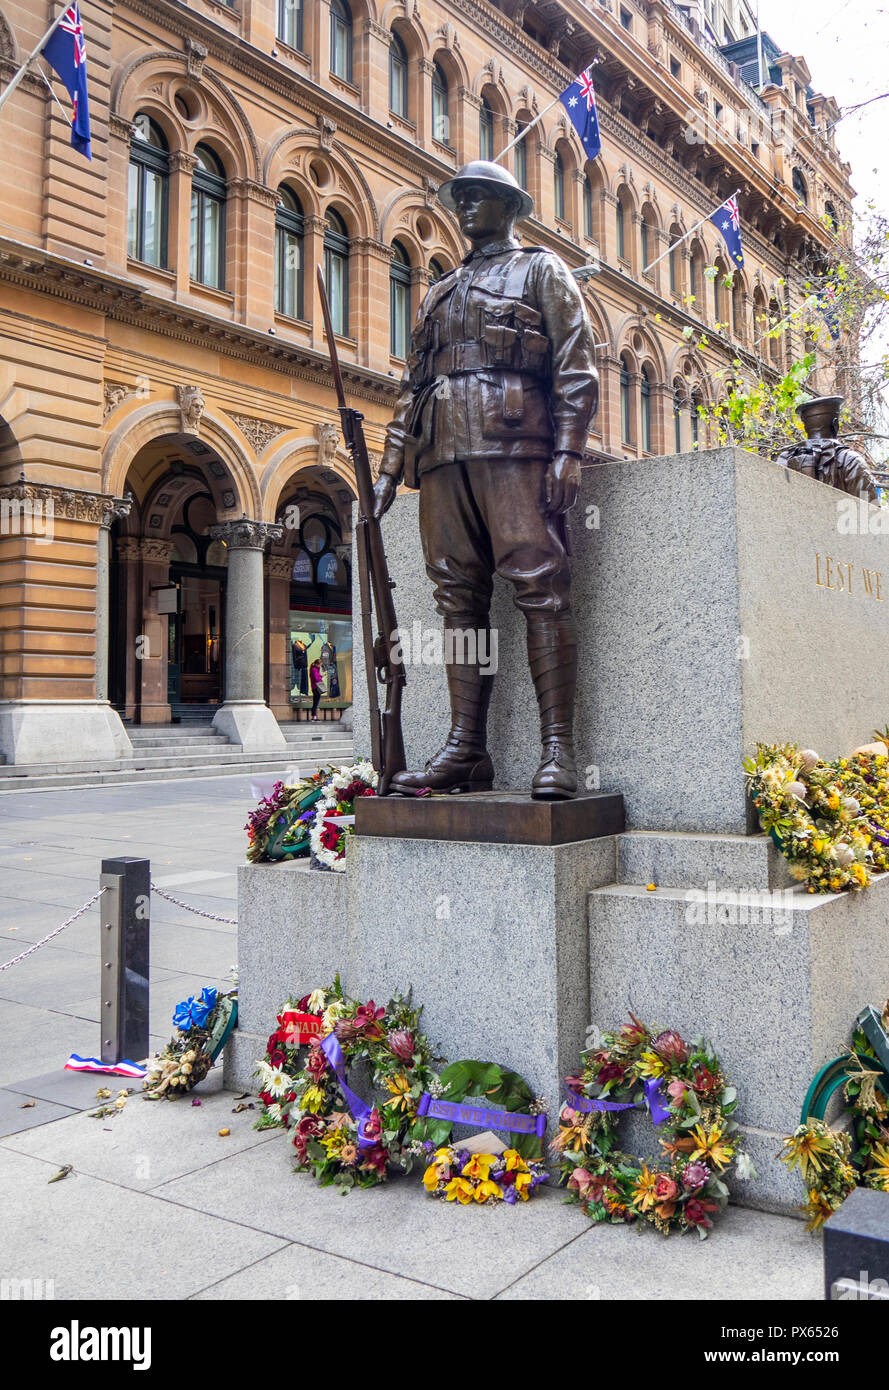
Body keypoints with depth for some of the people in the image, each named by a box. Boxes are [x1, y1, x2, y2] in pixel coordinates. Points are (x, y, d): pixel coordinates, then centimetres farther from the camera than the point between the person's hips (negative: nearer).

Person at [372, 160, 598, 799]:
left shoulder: (541, 269, 14)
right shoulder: (440, 293, 31)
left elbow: (575, 365, 2)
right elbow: (412, 386, 28)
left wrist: (568, 451, -12)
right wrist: (390, 468, 17)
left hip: (513, 442, -6)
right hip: (442, 453, 6)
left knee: (540, 588, -13)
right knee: (459, 596, -1)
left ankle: (558, 751, -15)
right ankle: (465, 749, -1)